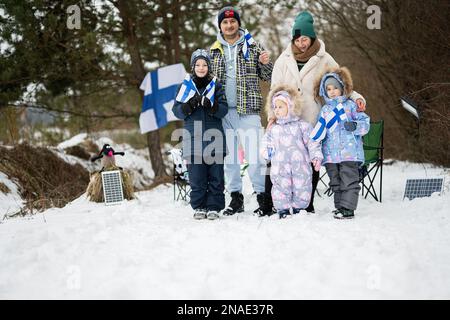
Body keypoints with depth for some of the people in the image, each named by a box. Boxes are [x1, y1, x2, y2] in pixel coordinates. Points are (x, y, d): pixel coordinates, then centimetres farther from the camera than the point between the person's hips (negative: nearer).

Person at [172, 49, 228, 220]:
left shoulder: (216, 85, 6)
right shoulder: (186, 85, 8)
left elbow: (224, 109, -2)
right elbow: (177, 111, 5)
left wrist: (211, 106, -21)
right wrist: (189, 105, -14)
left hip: (214, 135, 0)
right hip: (193, 137, 0)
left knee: (215, 175, 1)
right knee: (196, 175, 2)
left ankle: (214, 206, 8)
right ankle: (199, 206, 11)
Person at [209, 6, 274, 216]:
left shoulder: (252, 47, 5)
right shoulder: (214, 51, 12)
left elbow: (268, 77, 8)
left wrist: (266, 63, -13)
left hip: (248, 110, -3)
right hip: (223, 111, 3)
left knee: (254, 155, -9)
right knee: (229, 157, 8)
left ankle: (263, 198, -2)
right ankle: (236, 197, 17)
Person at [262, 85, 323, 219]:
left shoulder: (302, 125, 4)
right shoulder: (273, 129, 13)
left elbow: (312, 142, 3)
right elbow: (267, 142, 22)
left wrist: (316, 157, -5)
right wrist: (268, 150, 0)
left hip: (300, 165, -2)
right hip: (280, 166, 2)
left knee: (301, 187, 1)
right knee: (281, 187, -2)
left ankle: (299, 208, 19)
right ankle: (283, 209, 10)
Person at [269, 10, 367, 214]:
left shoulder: (323, 59, 4)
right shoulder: (284, 59, 9)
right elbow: (276, 89, 7)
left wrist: (356, 97, -10)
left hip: (312, 121, -1)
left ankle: (307, 204, 15)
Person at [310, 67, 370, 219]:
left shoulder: (351, 105, 2)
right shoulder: (325, 110, 14)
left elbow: (365, 122, -1)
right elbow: (319, 133, 17)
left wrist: (355, 125, -19)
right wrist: (314, 138, -3)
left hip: (349, 152, -5)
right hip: (331, 154, 5)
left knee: (349, 181, -6)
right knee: (336, 183, 11)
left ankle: (347, 208, -3)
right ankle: (339, 206, 21)